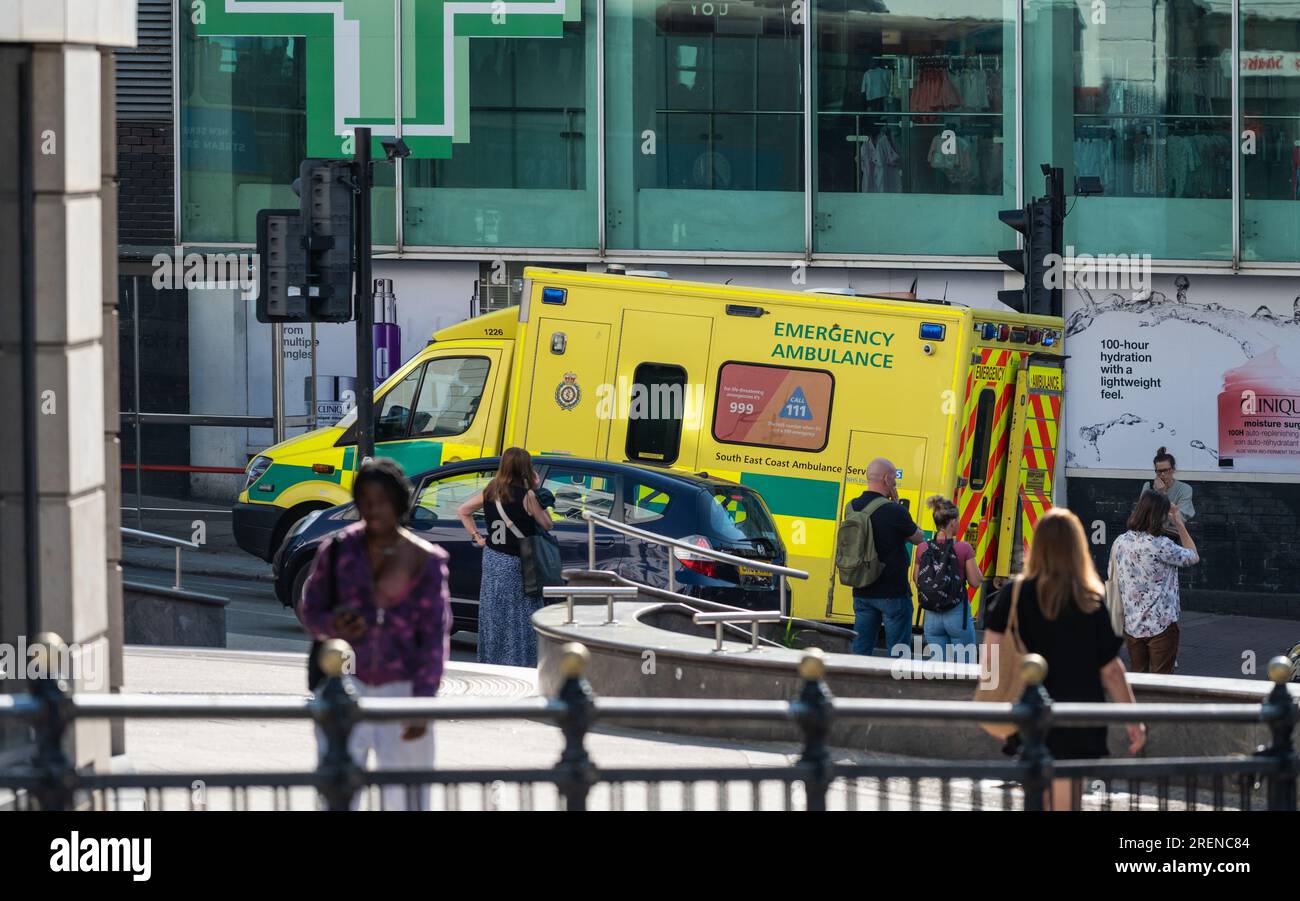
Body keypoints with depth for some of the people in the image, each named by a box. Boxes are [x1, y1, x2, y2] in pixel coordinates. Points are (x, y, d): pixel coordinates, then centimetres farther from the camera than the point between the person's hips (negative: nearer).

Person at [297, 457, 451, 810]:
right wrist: (334, 626, -17)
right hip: (346, 686, 1)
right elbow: (310, 610, 7)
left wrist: (422, 704, -9)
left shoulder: (425, 561, -4)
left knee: (401, 797, -1)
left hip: (401, 689, -1)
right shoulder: (339, 549, -1)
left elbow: (435, 637, -3)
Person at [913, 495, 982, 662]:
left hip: (932, 616, 3)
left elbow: (916, 580, 7)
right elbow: (975, 582, -6)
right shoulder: (963, 549, -13)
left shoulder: (922, 548, -3)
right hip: (957, 613, -3)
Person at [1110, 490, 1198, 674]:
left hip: (1131, 625, 6)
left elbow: (1113, 580, 10)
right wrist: (1179, 524, 9)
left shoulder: (1119, 543, 0)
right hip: (1160, 624, -6)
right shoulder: (1160, 545, -18)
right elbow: (1192, 557, 0)